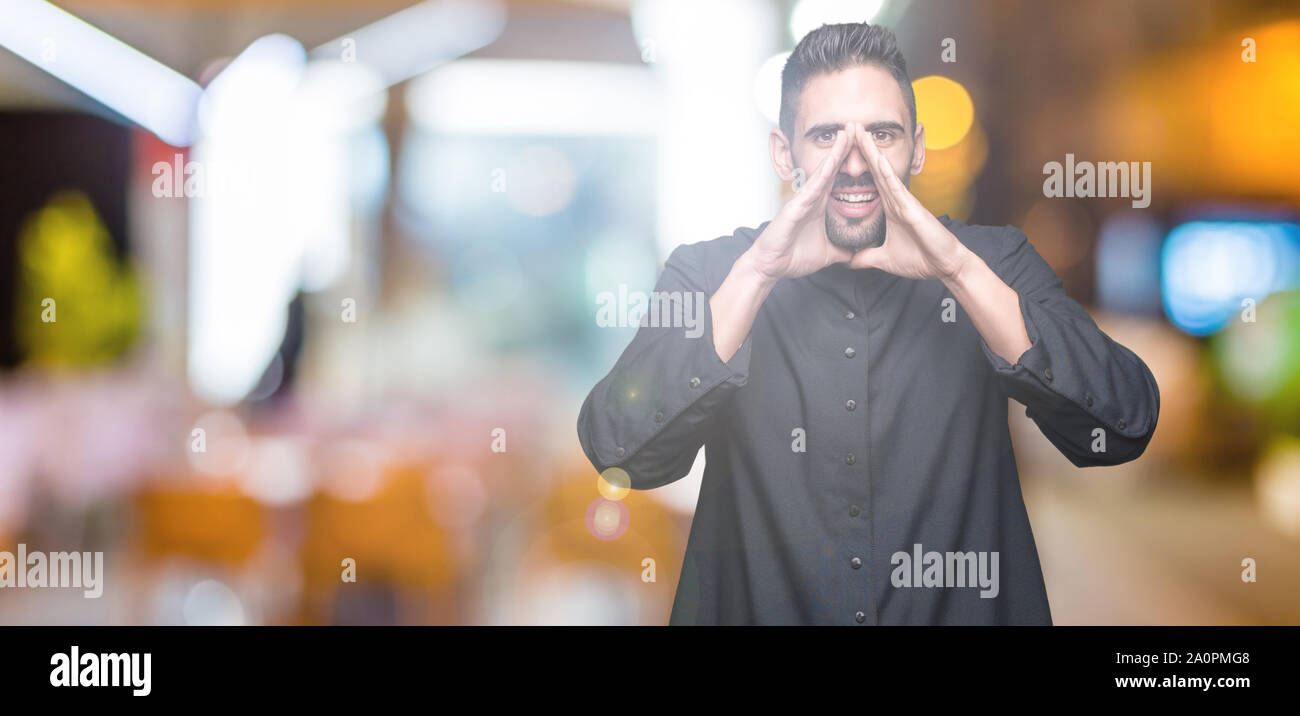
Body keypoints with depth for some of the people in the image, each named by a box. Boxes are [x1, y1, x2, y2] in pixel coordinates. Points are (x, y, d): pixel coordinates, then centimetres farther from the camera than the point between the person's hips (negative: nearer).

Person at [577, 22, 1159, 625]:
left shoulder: (993, 263, 2)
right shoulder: (707, 274, 0)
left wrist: (958, 267, -19)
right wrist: (757, 273, -19)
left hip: (962, 611, 0)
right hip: (761, 610, 1)